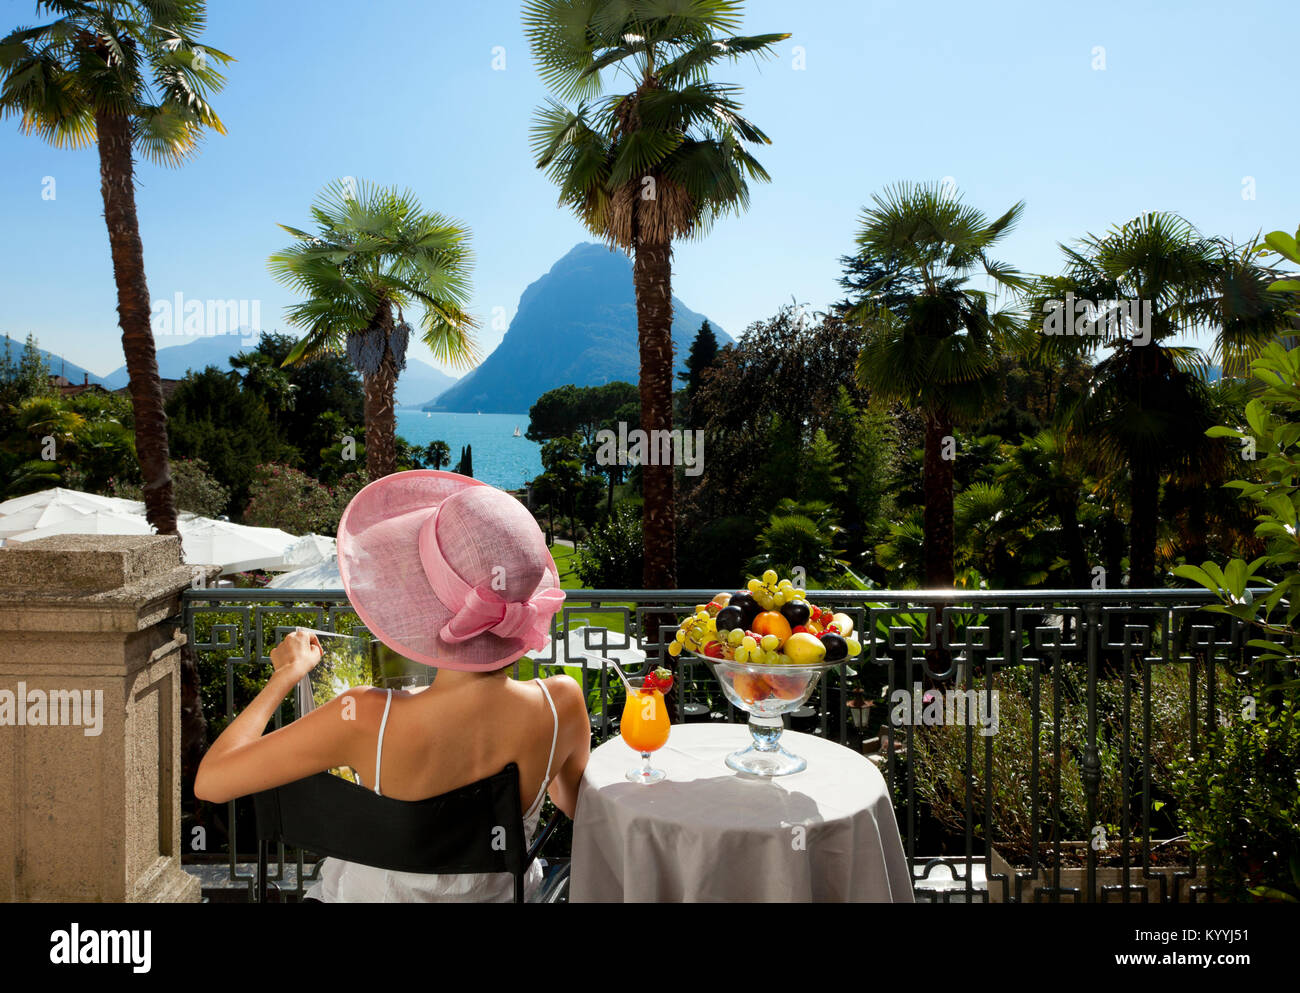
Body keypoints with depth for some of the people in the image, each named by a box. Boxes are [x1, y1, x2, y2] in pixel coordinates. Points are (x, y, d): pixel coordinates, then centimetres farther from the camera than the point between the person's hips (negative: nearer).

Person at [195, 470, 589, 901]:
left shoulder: (367, 720, -39)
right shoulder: (561, 703, -31)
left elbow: (208, 780, -25)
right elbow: (575, 802, -8)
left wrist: (286, 673, -12)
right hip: (497, 891, 2)